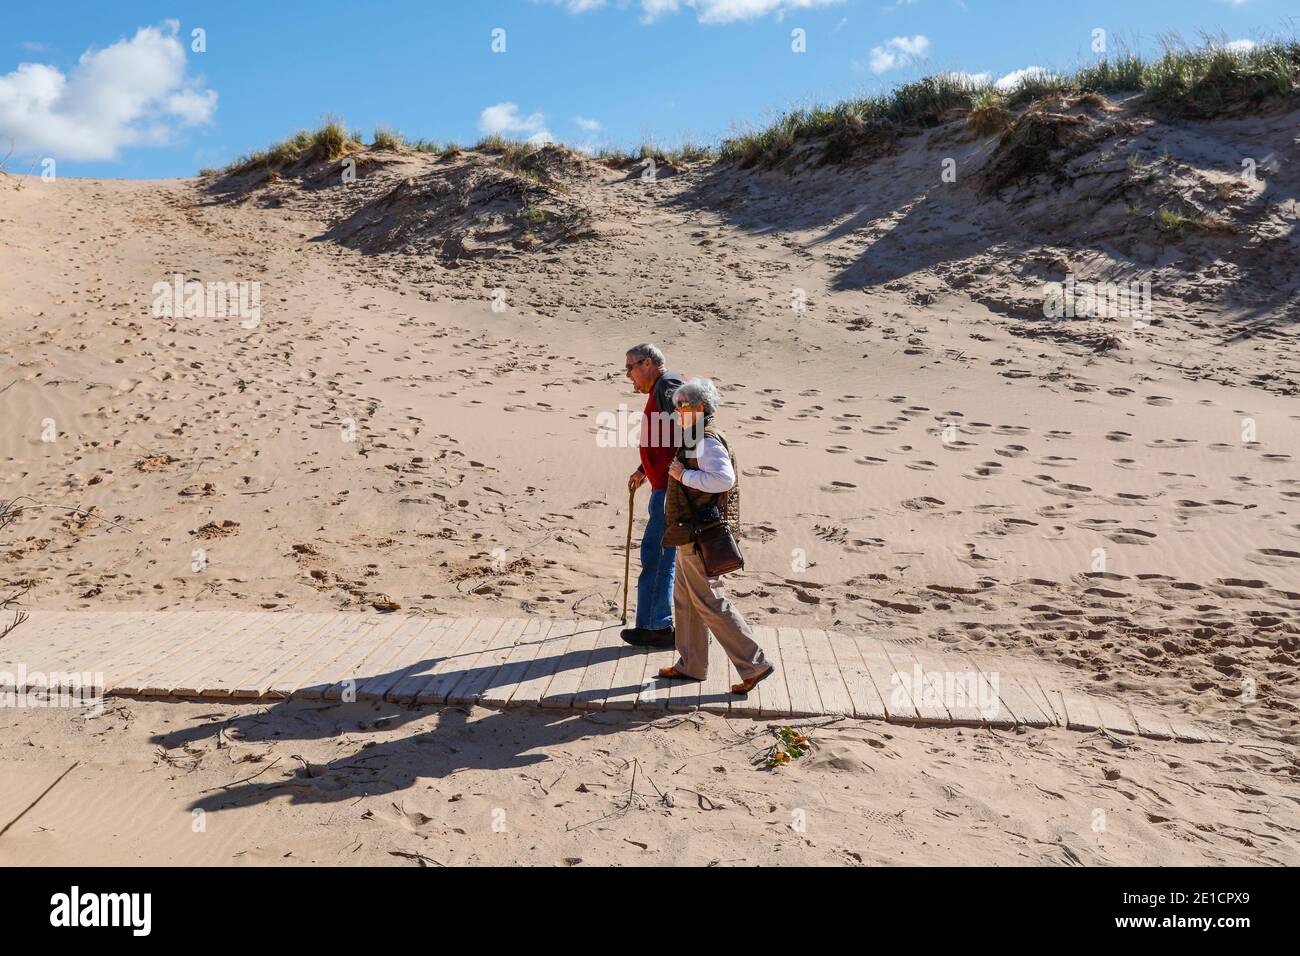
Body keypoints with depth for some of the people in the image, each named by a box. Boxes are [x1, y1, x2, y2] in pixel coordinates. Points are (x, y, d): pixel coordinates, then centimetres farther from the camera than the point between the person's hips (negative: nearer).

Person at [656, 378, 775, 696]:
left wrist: (683, 475, -26)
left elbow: (724, 479, -35)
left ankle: (754, 665, 4)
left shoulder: (708, 443, -19)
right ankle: (691, 665, 28)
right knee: (685, 600, 17)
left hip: (699, 537, -11)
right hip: (690, 535, 11)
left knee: (710, 604, -4)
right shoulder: (696, 441, 12)